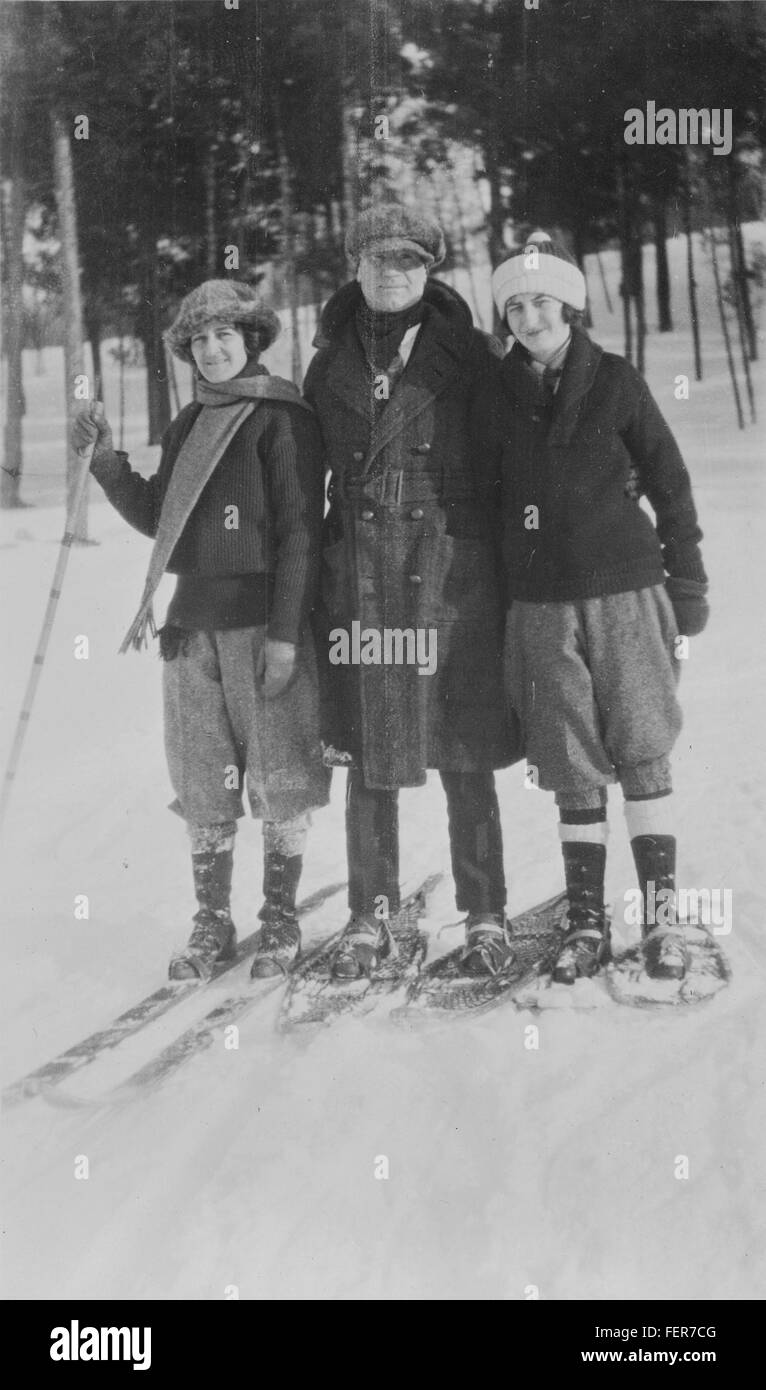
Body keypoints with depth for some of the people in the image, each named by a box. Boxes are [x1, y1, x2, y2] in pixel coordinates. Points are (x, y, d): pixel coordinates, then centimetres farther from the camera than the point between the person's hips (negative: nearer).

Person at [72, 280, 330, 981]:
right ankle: (212, 922, 17)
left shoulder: (283, 418, -4)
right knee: (204, 790, 7)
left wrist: (285, 633, -14)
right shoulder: (187, 427, 16)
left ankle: (281, 920, 14)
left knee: (279, 782, 1)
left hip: (265, 622, -5)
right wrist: (109, 460, 7)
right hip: (193, 622, 6)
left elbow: (300, 531, -9)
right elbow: (158, 519, 19)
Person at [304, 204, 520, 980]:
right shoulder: (332, 364, 11)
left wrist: (511, 557, -1)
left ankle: (485, 917, 10)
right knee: (366, 754, 5)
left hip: (452, 566, -2)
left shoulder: (466, 355, 4)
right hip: (361, 575, 3)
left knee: (464, 754, 0)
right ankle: (370, 916, 15)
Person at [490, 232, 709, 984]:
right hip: (541, 604, 2)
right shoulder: (498, 393, 6)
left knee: (643, 755, -2)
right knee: (573, 769, 4)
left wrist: (688, 581, 2)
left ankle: (661, 914, 5)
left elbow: (668, 480, 4)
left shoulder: (615, 381, 1)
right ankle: (586, 921, 11)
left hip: (625, 591, -2)